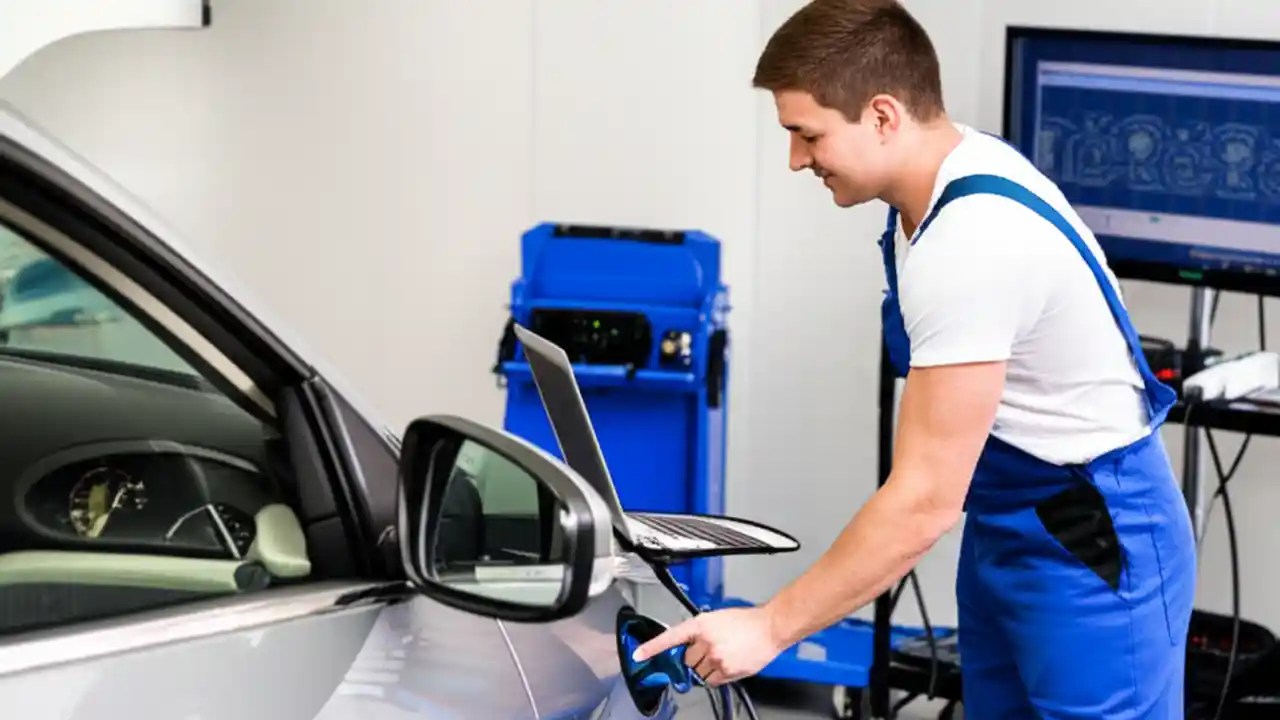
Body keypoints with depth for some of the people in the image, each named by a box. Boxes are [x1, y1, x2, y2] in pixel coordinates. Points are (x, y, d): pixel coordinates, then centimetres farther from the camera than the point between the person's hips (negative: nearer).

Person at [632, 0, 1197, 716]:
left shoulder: (970, 244, -30)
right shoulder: (959, 165, 0)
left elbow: (924, 500, -29)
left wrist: (770, 628, -23)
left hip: (1093, 547, -10)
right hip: (1005, 525, 10)